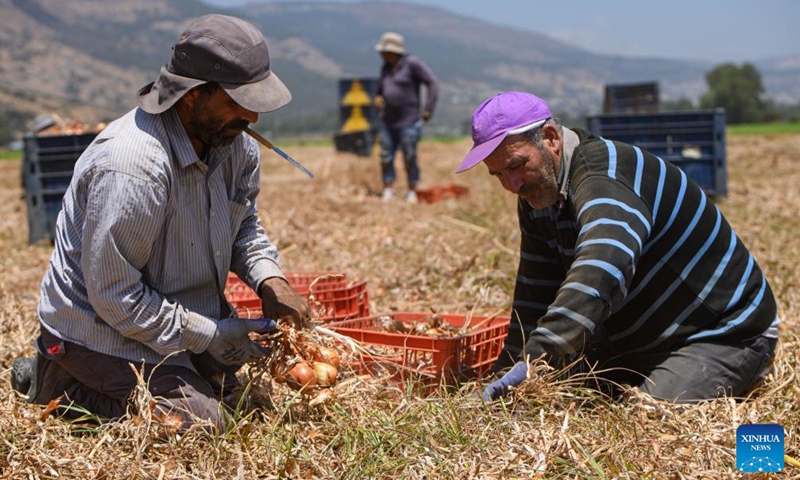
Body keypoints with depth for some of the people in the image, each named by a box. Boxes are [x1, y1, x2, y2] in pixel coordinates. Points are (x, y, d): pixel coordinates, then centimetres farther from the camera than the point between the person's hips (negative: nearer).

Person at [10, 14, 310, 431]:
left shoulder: (234, 140, -7)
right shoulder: (131, 166, -34)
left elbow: (244, 224, 10)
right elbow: (114, 296, -28)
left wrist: (269, 278, -10)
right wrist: (207, 336, -21)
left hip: (180, 308, 9)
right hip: (103, 328, -9)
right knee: (200, 421, -16)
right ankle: (64, 383, 2)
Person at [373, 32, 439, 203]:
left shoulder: (412, 63, -11)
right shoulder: (386, 67, 10)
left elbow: (433, 83, -12)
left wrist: (428, 109, -15)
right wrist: (378, 97, 3)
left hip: (408, 121, -6)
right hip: (388, 121, 6)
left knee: (409, 158, -1)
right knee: (386, 157, 4)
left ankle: (412, 192, 11)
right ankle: (388, 190, 14)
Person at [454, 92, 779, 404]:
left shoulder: (605, 180, -29)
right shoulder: (538, 194, 1)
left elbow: (598, 277, -49)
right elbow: (534, 300, 6)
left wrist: (533, 361, -59)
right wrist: (507, 376, -3)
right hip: (641, 342, 8)